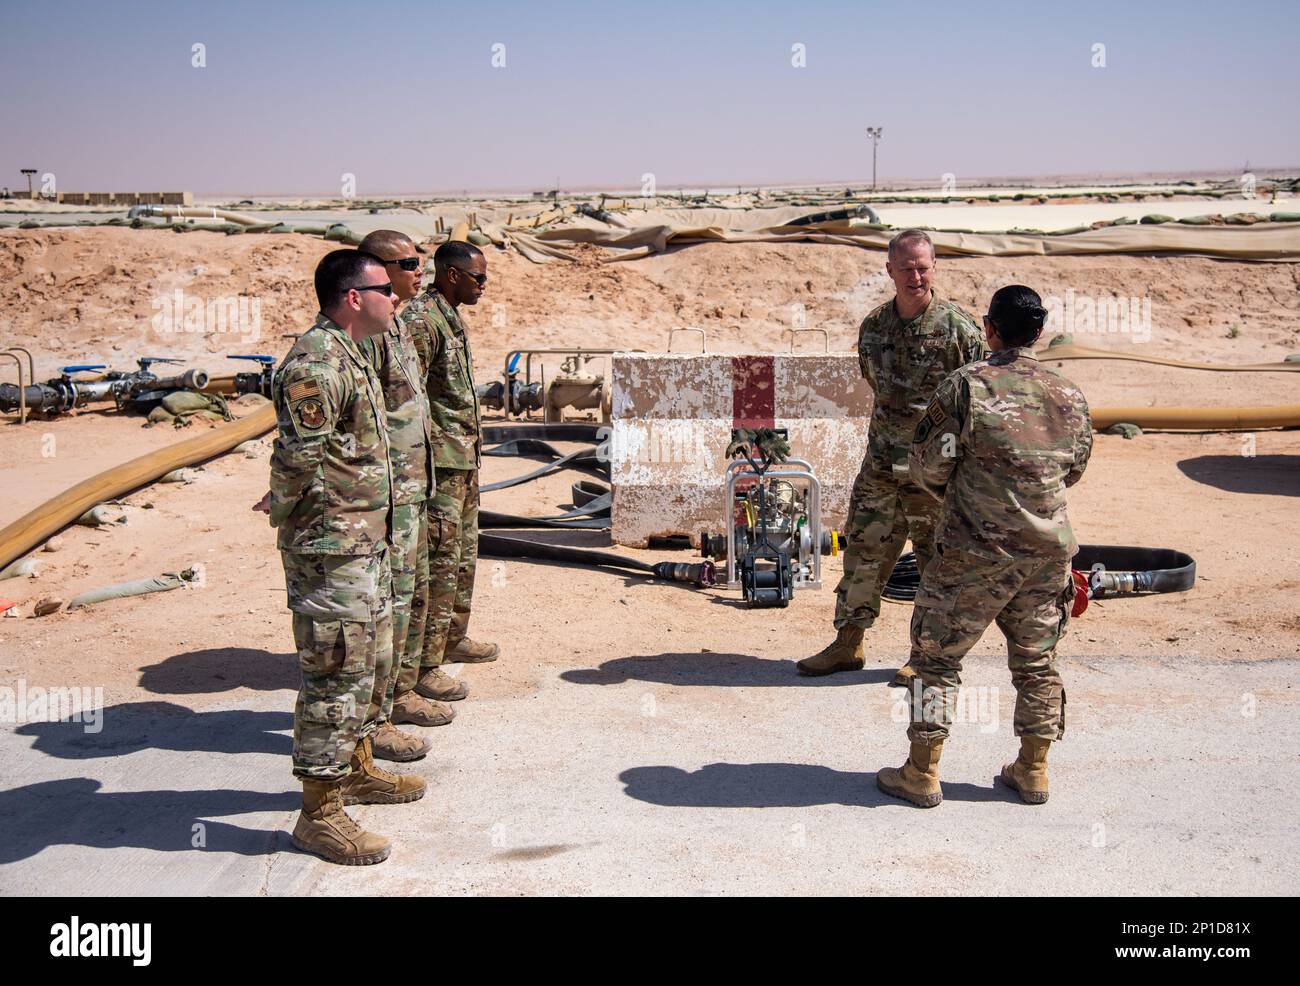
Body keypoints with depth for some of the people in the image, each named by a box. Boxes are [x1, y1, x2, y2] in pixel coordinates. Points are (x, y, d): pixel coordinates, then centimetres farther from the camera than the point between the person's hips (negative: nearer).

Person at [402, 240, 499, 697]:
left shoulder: (451, 317, 14)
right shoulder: (421, 320, -17)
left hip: (465, 457, 10)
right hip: (441, 459, -10)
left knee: (465, 552, 19)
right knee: (439, 560, -7)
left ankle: (454, 638, 34)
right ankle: (425, 666, 0)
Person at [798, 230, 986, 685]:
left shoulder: (958, 328, -11)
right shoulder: (873, 326, 5)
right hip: (880, 464, 5)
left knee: (939, 561, 6)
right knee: (863, 550, 10)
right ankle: (847, 644, 23)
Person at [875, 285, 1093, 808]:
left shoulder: (967, 385, -12)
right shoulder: (1070, 396, 4)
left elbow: (927, 466, -7)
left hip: (976, 553, -5)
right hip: (1048, 550, 5)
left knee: (937, 657, 6)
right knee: (1037, 662, 16)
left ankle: (922, 774, 11)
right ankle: (1032, 772, 25)